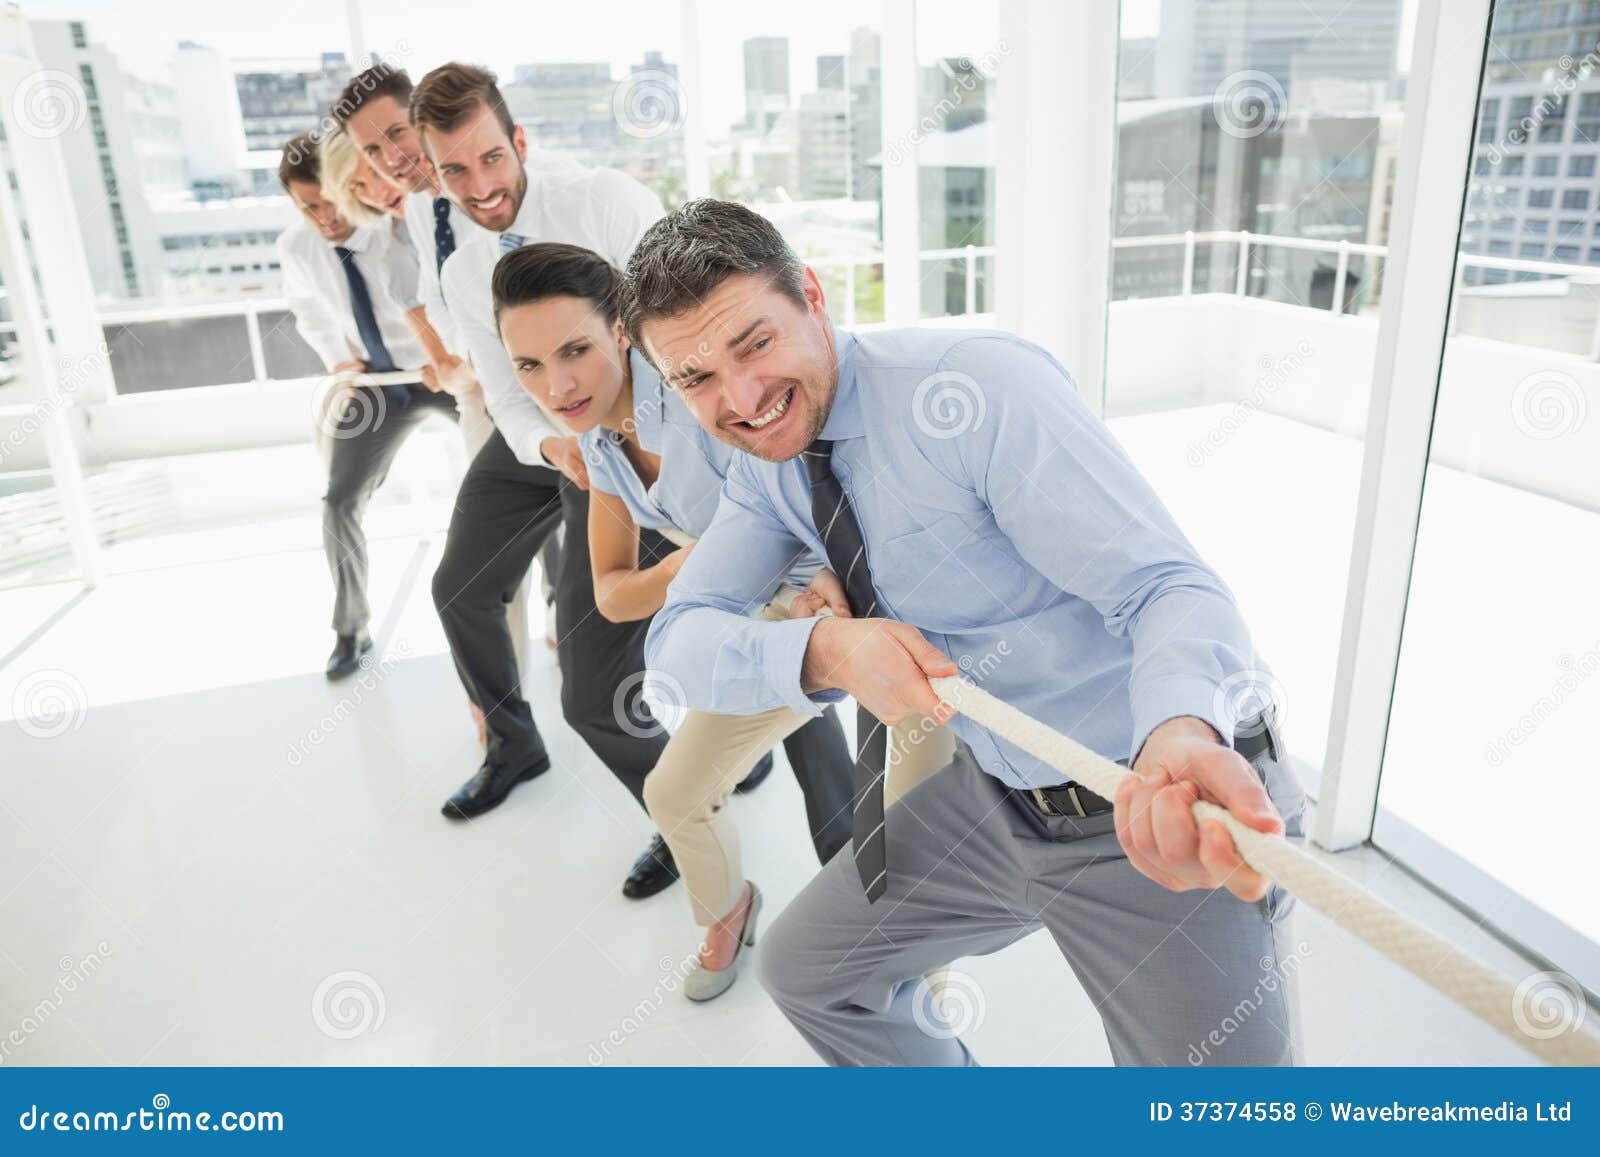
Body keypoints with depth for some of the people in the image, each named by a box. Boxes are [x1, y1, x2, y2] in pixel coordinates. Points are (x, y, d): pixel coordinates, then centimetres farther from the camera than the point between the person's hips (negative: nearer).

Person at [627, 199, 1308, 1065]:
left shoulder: (978, 386, -24)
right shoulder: (765, 465, 0)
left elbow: (1170, 588, -27)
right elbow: (679, 635, -4)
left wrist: (1183, 736, -49)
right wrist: (825, 651, -25)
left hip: (1152, 808, -6)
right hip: (995, 793, 7)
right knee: (804, 972, 17)